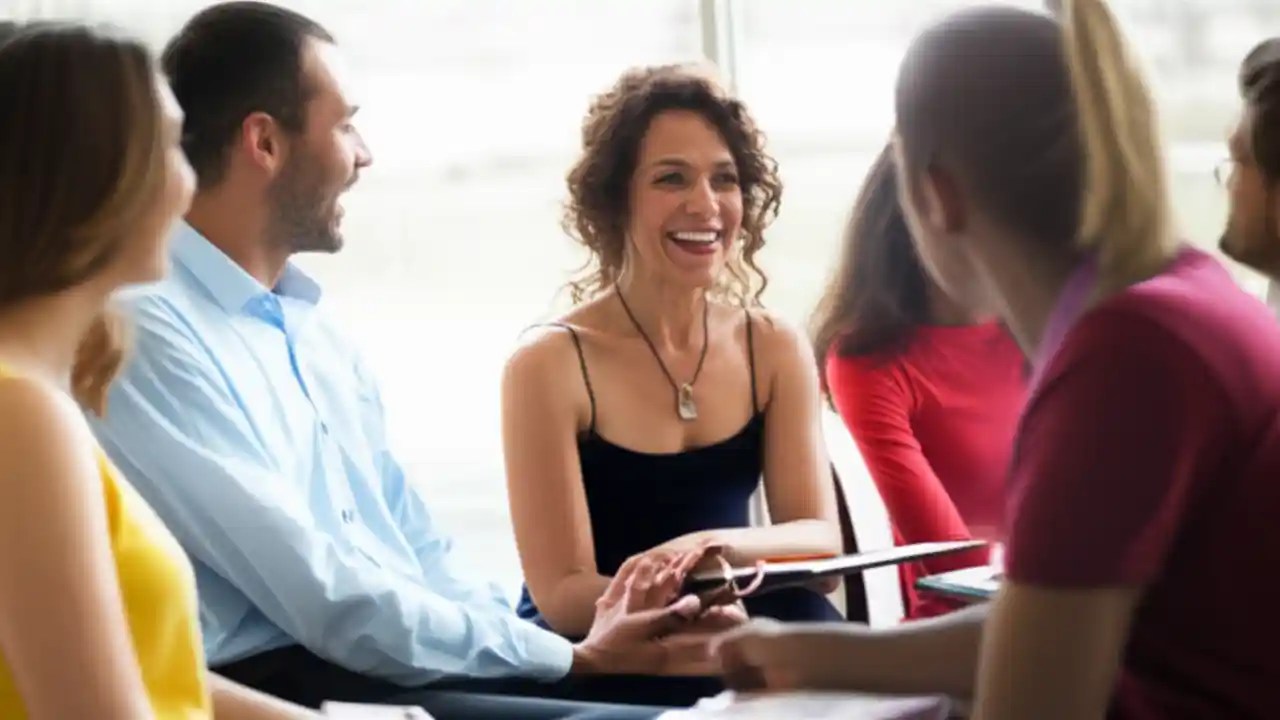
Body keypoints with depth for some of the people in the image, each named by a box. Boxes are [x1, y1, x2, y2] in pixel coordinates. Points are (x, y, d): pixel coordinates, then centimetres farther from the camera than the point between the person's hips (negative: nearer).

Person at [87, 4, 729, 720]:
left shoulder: (313, 328, 17)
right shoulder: (145, 334, -12)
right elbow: (330, 604, -18)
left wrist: (583, 637, -1)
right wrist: (574, 658, -12)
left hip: (399, 660, 8)